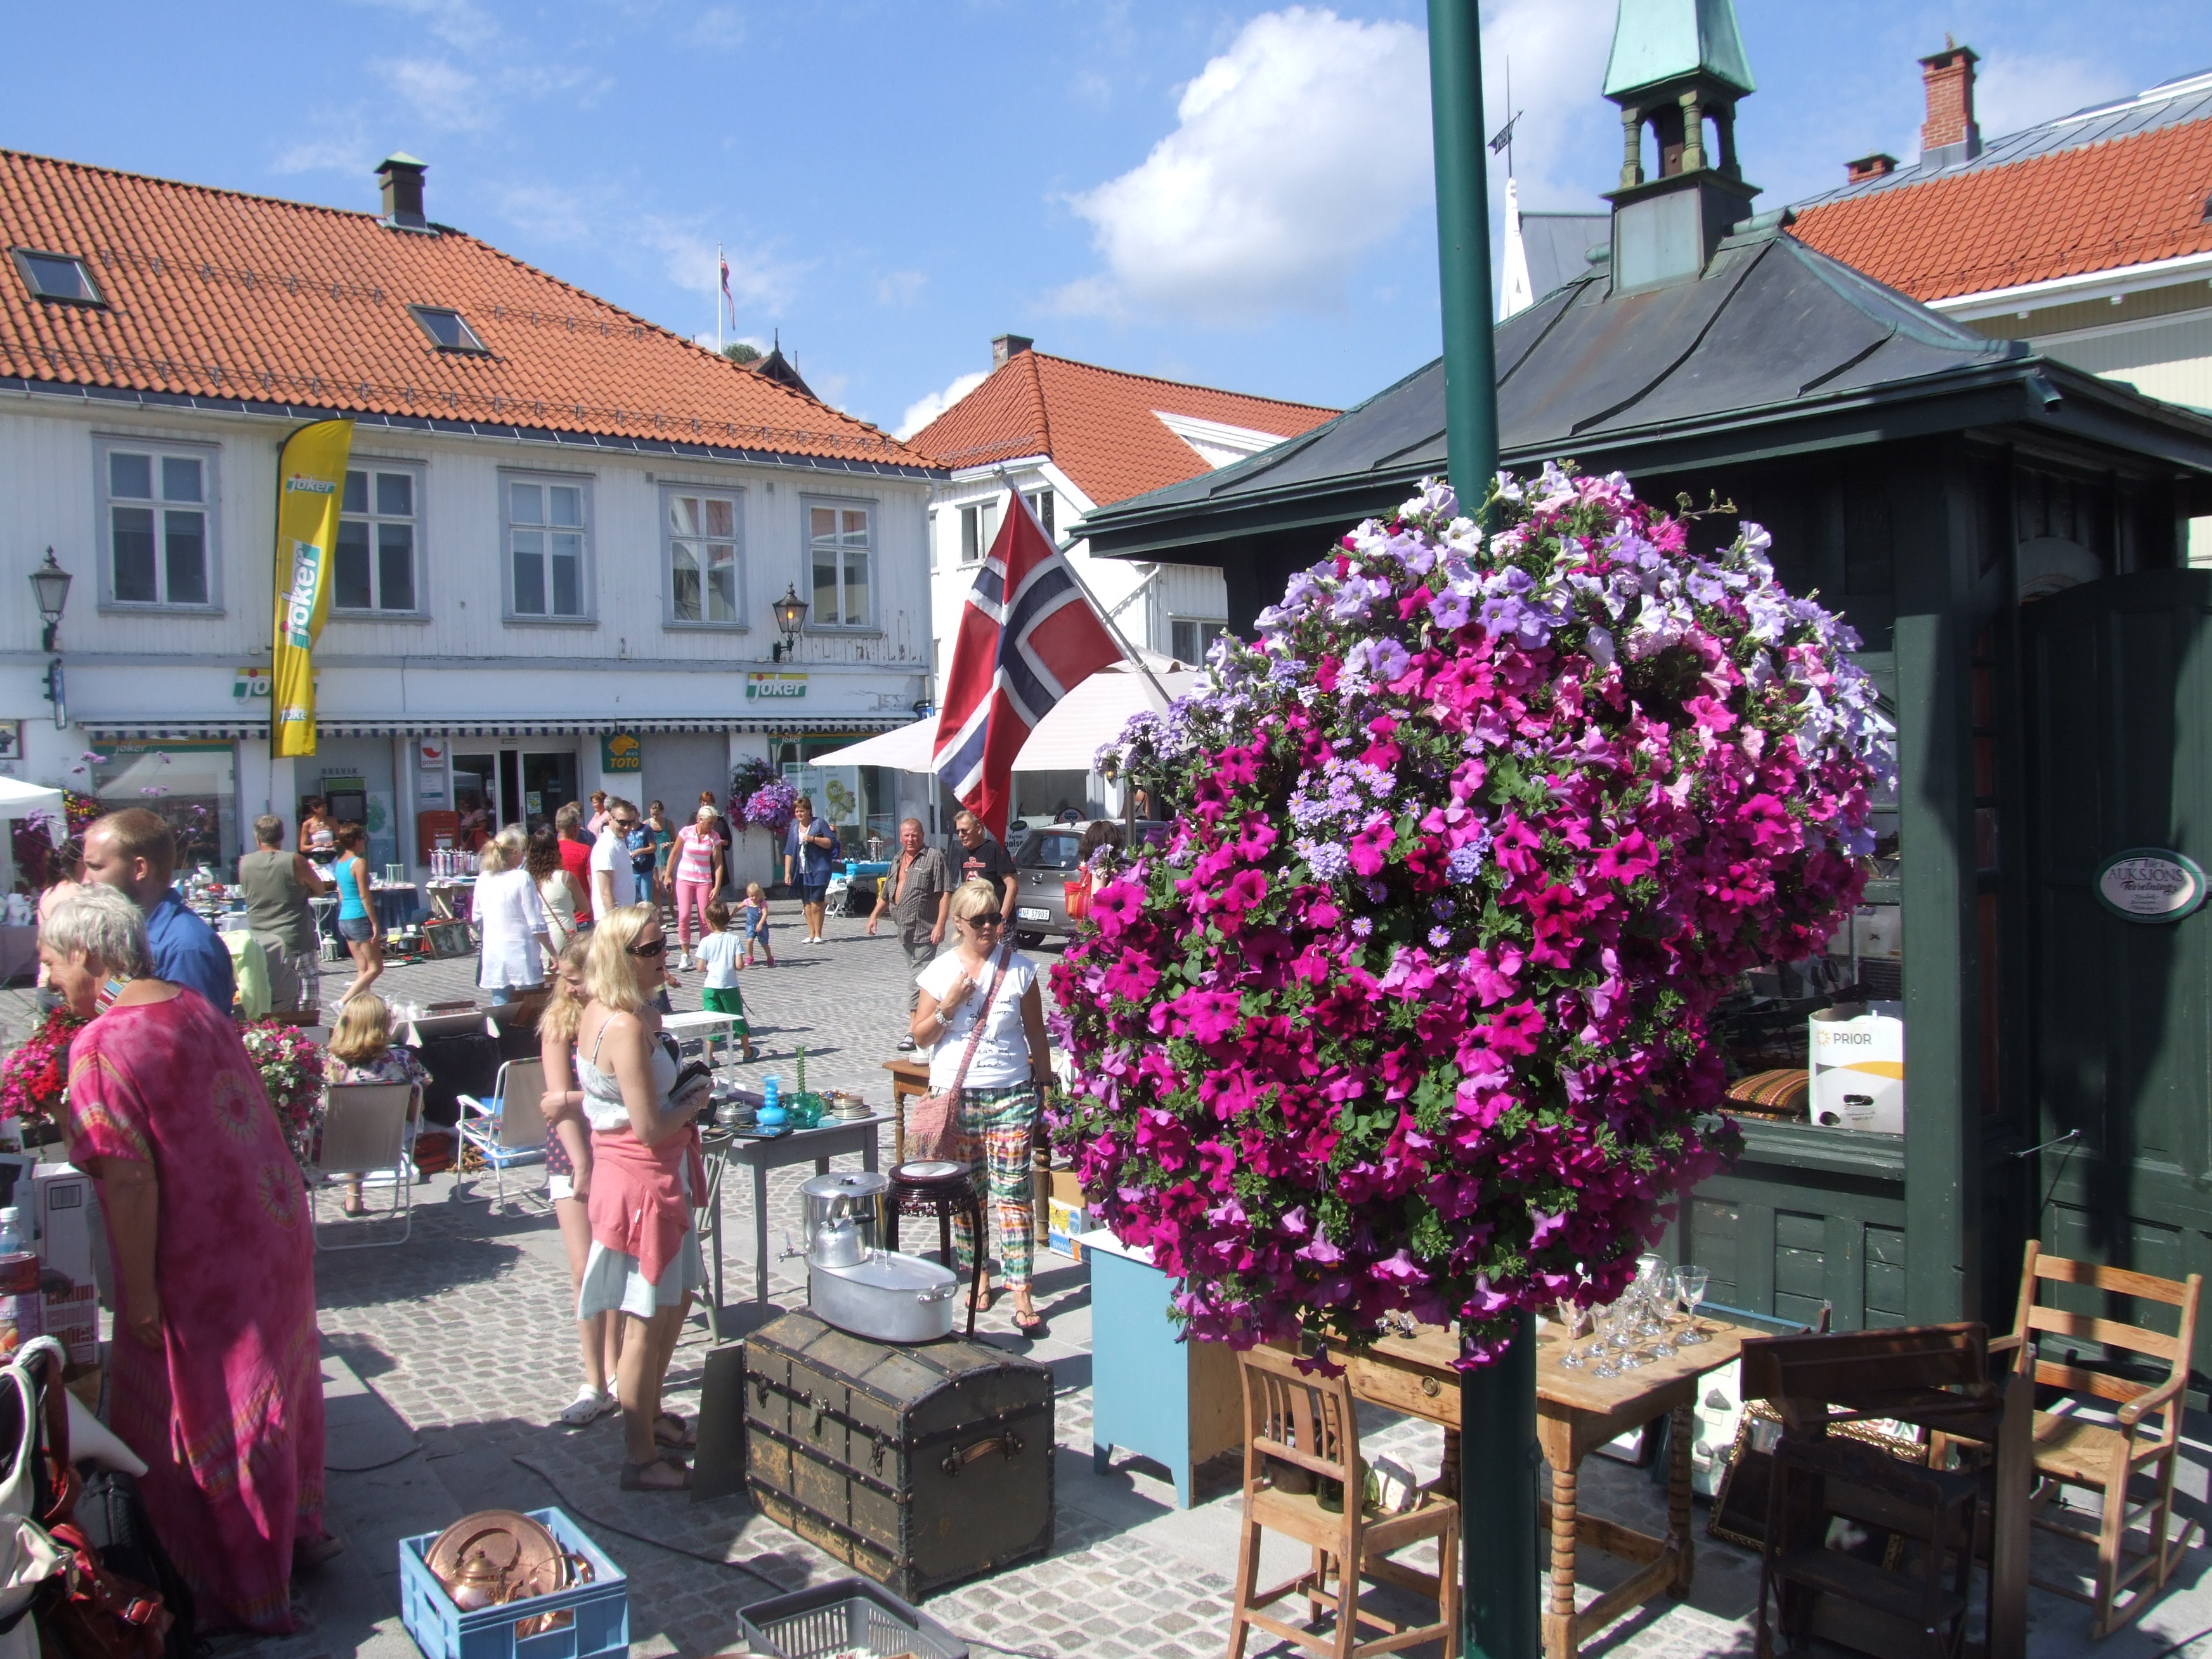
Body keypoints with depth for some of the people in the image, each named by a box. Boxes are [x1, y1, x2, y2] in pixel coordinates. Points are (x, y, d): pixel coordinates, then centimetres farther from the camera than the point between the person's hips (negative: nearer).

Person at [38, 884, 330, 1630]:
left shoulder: (102, 1045, -19)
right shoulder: (200, 1011, 4)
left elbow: (129, 1179, -22)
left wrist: (139, 1293, -16)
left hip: (203, 1266, -8)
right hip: (274, 1233, 8)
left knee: (205, 1426, 9)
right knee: (272, 1391, 24)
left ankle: (244, 1595, 24)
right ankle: (298, 1530, 42)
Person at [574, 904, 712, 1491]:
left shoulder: (602, 1013, 6)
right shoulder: (628, 1028, -24)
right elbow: (651, 1127, -25)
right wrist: (696, 1100, -8)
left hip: (661, 1176, 10)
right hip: (641, 1181, -10)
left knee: (676, 1301, 23)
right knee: (647, 1323, 1)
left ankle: (651, 1416, 39)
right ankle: (643, 1461, 13)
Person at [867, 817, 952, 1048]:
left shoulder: (934, 858, -6)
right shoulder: (897, 861, 18)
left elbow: (946, 893, -13)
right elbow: (886, 893, 29)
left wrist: (940, 924, -20)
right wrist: (874, 915, 19)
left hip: (924, 930, -8)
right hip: (905, 931, 8)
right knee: (916, 975, 13)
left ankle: (914, 1029, -13)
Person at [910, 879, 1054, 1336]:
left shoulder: (1019, 968, 0)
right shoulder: (941, 971, 1)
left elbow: (1036, 1033, 7)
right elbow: (919, 1034, 4)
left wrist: (1044, 1083, 7)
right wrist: (949, 1006, -12)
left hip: (1011, 1094, -1)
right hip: (954, 1094, 1)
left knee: (1013, 1191, -6)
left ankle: (1021, 1294, -5)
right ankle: (978, 1276, 26)